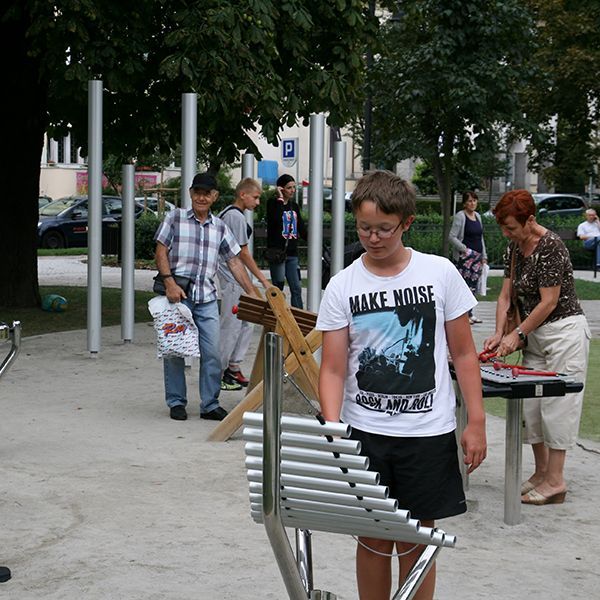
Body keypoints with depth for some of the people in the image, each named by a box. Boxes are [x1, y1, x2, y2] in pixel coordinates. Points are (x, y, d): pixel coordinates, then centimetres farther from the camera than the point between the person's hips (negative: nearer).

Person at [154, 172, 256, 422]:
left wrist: (253, 294, 7)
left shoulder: (220, 227, 13)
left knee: (212, 353, 0)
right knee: (174, 351, 3)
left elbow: (234, 262, 14)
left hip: (207, 298, 3)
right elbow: (161, 251, 0)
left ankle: (210, 405, 9)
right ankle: (176, 402, 14)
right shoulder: (175, 218, 3)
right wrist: (169, 282, -13)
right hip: (178, 295, -3)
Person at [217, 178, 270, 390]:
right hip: (233, 280, -10)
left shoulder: (225, 213, 15)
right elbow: (243, 254, -16)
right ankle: (218, 373, 2)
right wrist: (262, 279, -11)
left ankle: (233, 368, 18)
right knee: (231, 327, -4)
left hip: (234, 280, 10)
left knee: (244, 324, 13)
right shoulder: (237, 217, -16)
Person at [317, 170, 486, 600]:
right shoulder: (343, 286, -3)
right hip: (364, 432, 1)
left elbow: (463, 353, 2)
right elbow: (333, 369, -4)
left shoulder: (440, 273, -3)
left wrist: (477, 422, -2)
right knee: (374, 539, 8)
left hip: (428, 433, -1)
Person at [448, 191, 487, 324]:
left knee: (473, 285, 7)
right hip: (464, 257, -7)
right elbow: (452, 237, -13)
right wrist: (464, 249, -18)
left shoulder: (477, 216, 15)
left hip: (477, 256, 7)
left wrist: (484, 256, 18)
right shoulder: (460, 216, -7)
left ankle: (469, 313, 14)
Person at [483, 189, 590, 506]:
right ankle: (541, 472, 19)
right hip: (536, 335, 9)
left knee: (556, 404, -6)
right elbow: (505, 295, 5)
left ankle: (555, 481, -1)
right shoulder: (514, 248, 5)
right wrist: (499, 334, -7)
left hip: (564, 332, -9)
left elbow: (549, 302, -21)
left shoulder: (550, 247, -21)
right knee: (530, 405, 9)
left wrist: (517, 334, -17)